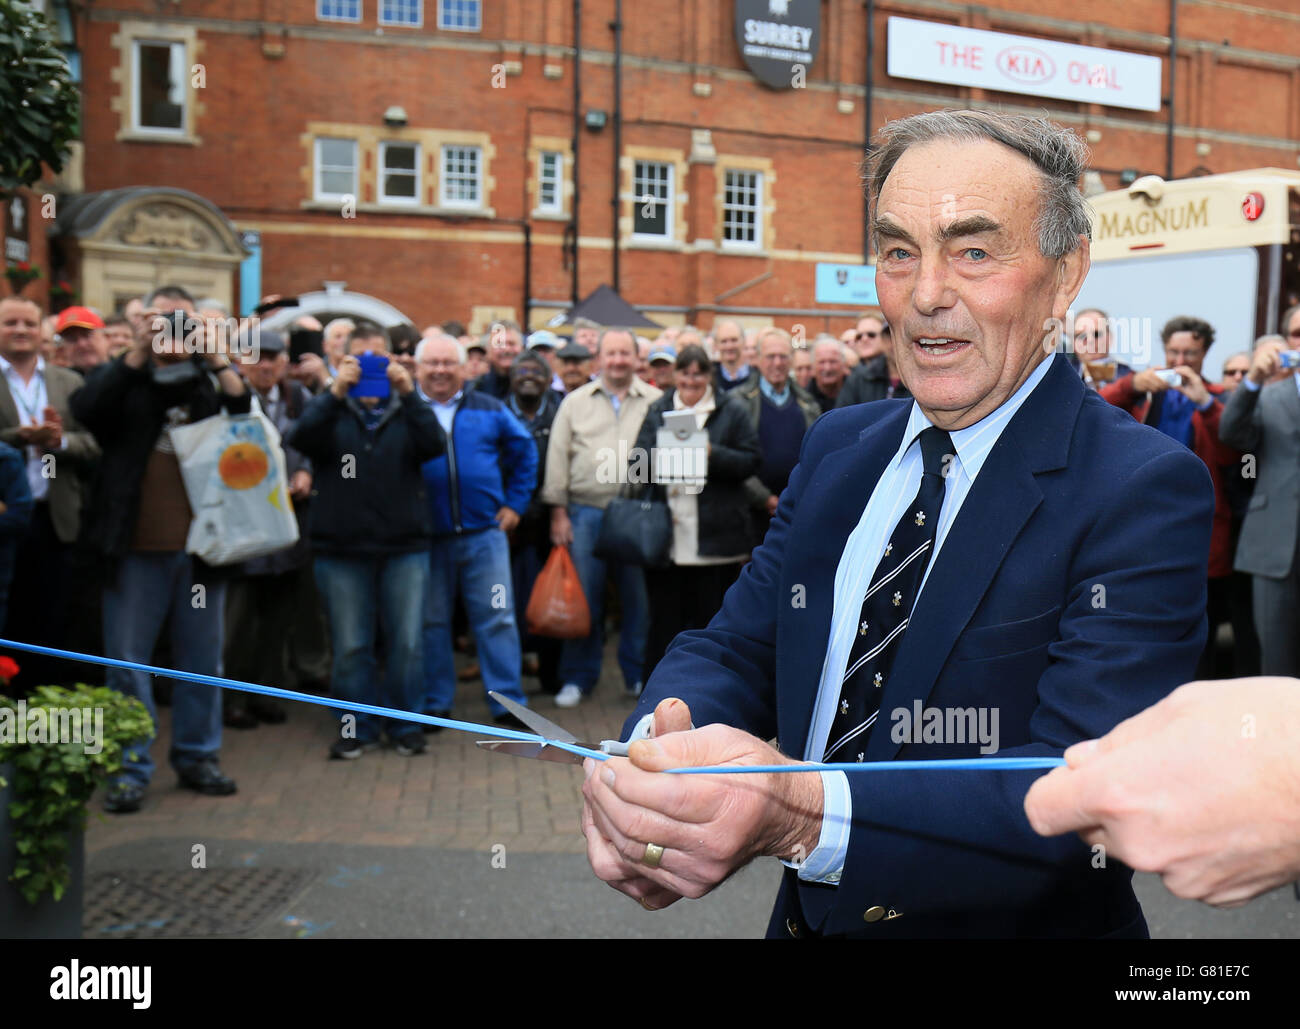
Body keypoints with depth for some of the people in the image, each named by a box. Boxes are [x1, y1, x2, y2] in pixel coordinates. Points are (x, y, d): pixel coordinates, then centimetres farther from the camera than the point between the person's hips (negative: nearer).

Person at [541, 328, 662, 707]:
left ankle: (638, 675, 19)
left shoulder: (656, 402, 7)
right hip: (586, 514, 0)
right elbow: (558, 458, 7)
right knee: (583, 598, 4)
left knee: (639, 598, 6)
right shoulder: (576, 402, 9)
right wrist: (558, 511, 1)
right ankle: (578, 677, 16)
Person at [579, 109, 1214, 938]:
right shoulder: (837, 448, -1)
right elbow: (734, 646, -4)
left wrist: (804, 812, -44)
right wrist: (649, 755, -27)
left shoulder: (1147, 493, -20)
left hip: (1017, 926, -4)